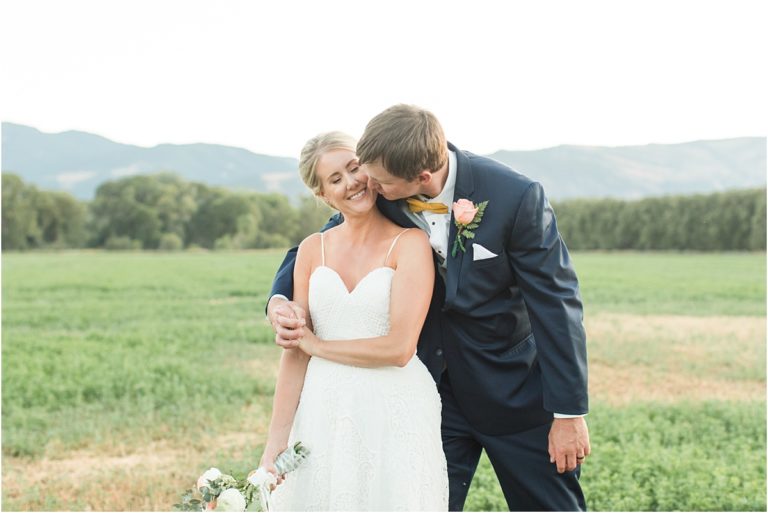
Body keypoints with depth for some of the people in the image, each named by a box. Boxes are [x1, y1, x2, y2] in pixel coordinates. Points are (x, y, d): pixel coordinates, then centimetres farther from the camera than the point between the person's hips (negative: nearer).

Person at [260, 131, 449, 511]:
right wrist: (274, 446, 0)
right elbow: (294, 354, 4)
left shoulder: (410, 243, -6)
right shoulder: (312, 249, 6)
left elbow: (398, 348, -14)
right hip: (323, 416, 3)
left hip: (394, 416, -3)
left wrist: (316, 345, -3)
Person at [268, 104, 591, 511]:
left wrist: (569, 412, -14)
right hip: (434, 388, 3)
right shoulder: (381, 198, -11)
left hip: (516, 390, -3)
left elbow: (556, 304, -17)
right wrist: (279, 301, -16)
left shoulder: (516, 197, -23)